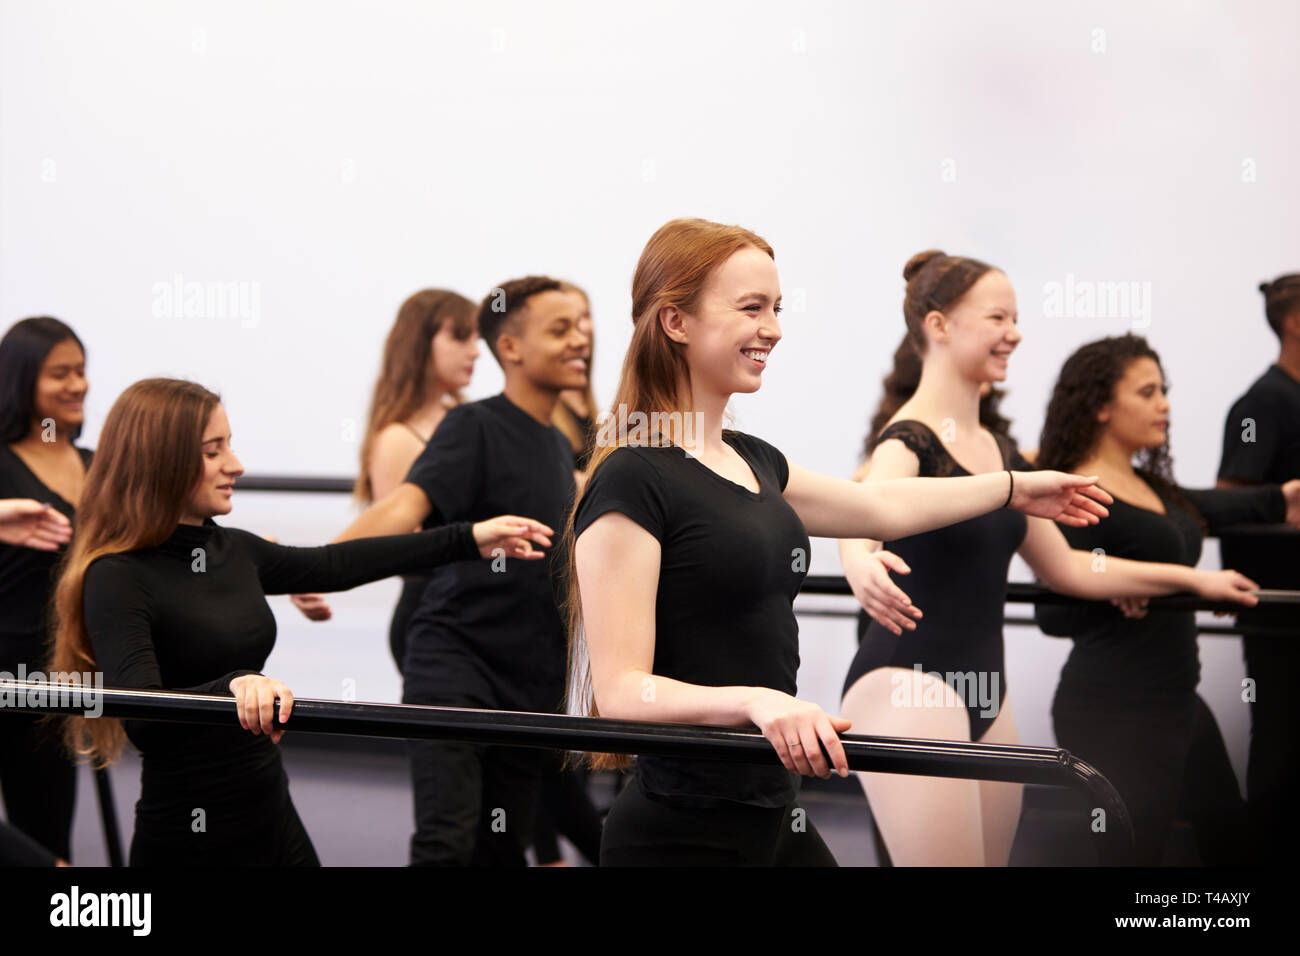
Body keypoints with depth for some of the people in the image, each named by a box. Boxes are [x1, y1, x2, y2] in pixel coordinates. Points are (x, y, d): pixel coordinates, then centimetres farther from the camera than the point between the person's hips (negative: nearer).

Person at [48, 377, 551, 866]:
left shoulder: (233, 551, 5)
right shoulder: (118, 579, -17)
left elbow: (334, 564, 19)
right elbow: (144, 719, -29)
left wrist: (469, 539, 22)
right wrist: (234, 685, -48)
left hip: (273, 818, 8)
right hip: (189, 838, -7)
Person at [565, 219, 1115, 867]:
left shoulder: (752, 461, 12)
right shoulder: (631, 483, -15)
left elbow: (882, 507, 29)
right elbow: (620, 691, -21)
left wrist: (1015, 488, 40)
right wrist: (756, 700, -35)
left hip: (775, 821, 9)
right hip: (682, 836, -9)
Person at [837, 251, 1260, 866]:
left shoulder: (999, 451, 15)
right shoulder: (910, 440, -11)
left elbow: (1065, 567, 23)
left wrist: (1193, 579, 28)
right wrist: (862, 563, -58)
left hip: (984, 694, 9)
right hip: (910, 691, -8)